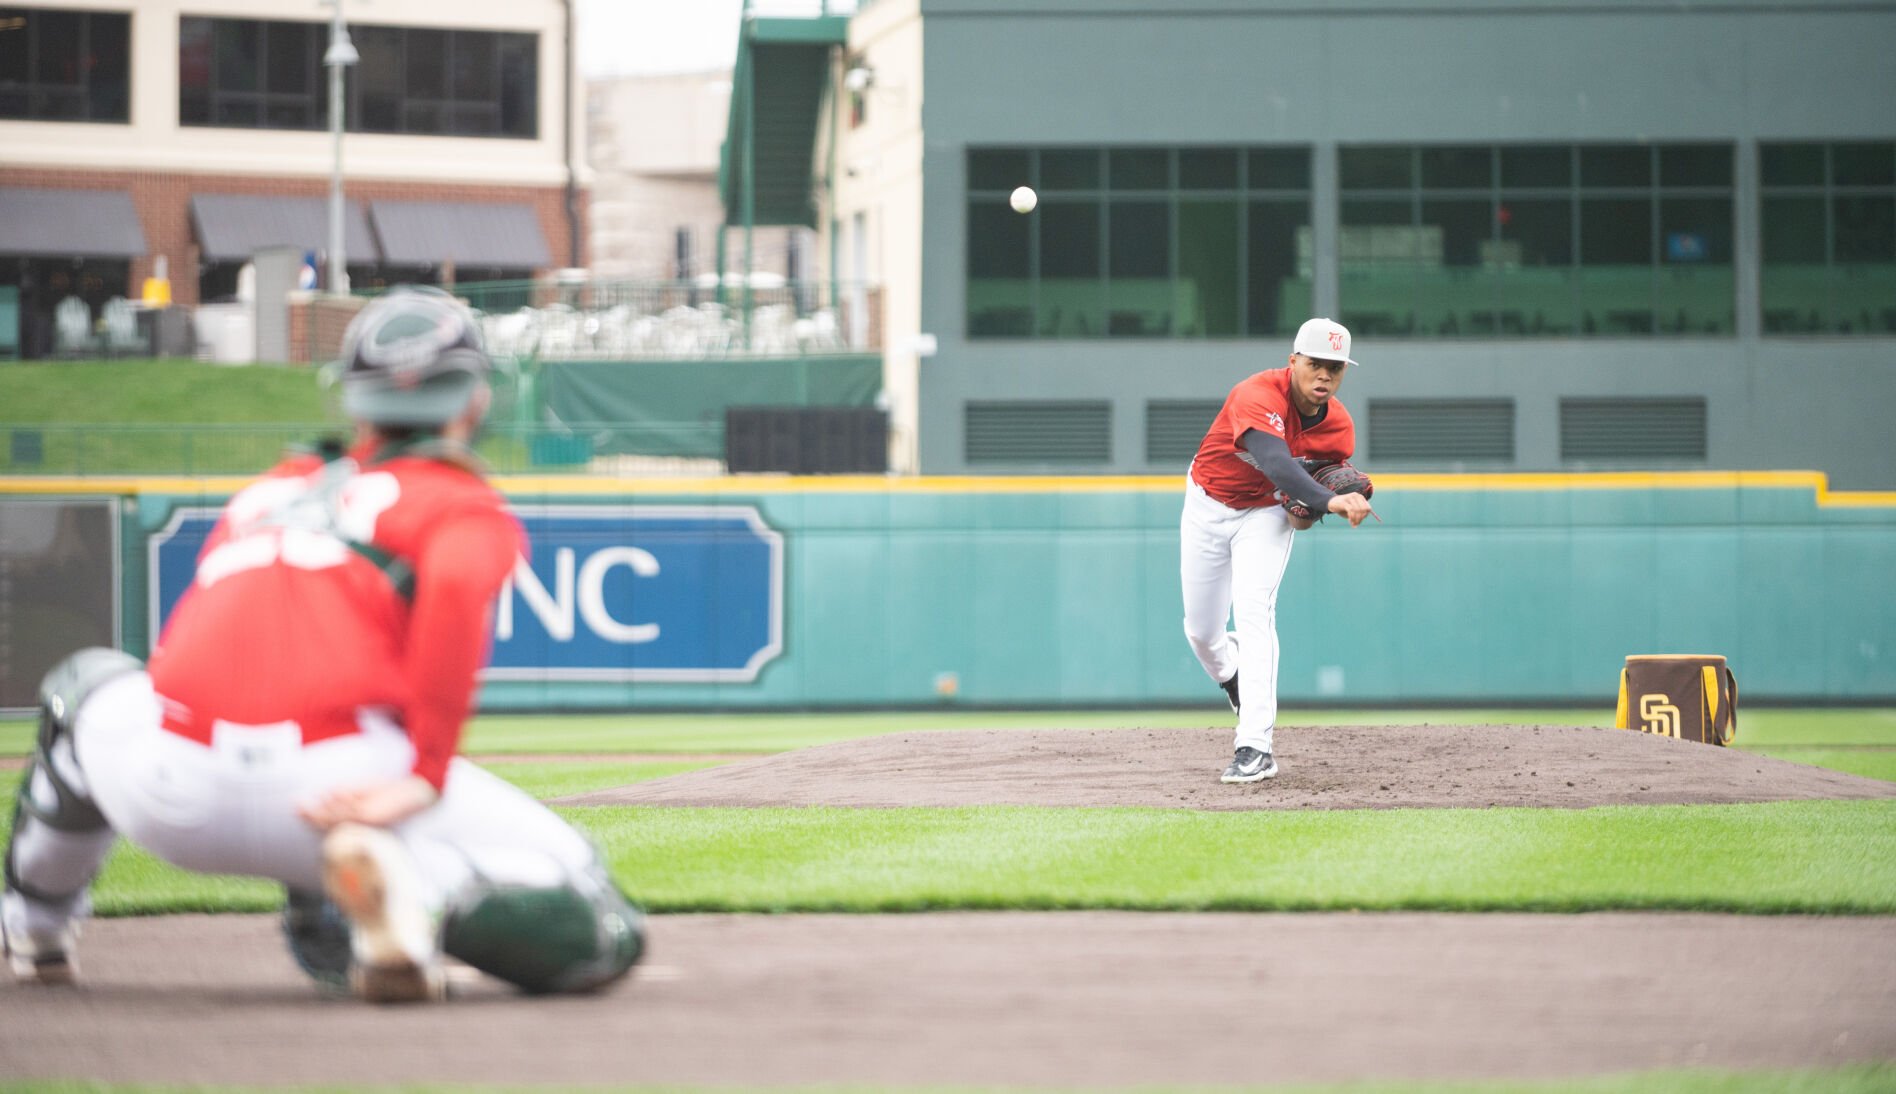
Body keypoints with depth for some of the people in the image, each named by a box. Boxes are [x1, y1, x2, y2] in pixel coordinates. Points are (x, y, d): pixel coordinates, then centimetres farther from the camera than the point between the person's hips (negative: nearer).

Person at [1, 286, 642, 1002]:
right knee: (604, 937, 2)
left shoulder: (271, 489, 29)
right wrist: (427, 776, -16)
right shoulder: (465, 505, 12)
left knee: (89, 683, 39)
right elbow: (457, 583, -13)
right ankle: (422, 889, -23)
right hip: (343, 776, -5)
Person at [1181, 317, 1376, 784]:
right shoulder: (1259, 396, -34)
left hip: (1267, 513, 1)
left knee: (1253, 611, -21)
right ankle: (1232, 677, 45)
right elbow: (1274, 462, -50)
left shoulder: (1339, 427, -17)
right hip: (1208, 506, -1)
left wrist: (1309, 511, -21)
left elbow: (1326, 482, 2)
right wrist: (1328, 500, -63)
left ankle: (1256, 749, -27)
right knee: (1200, 630, 7)